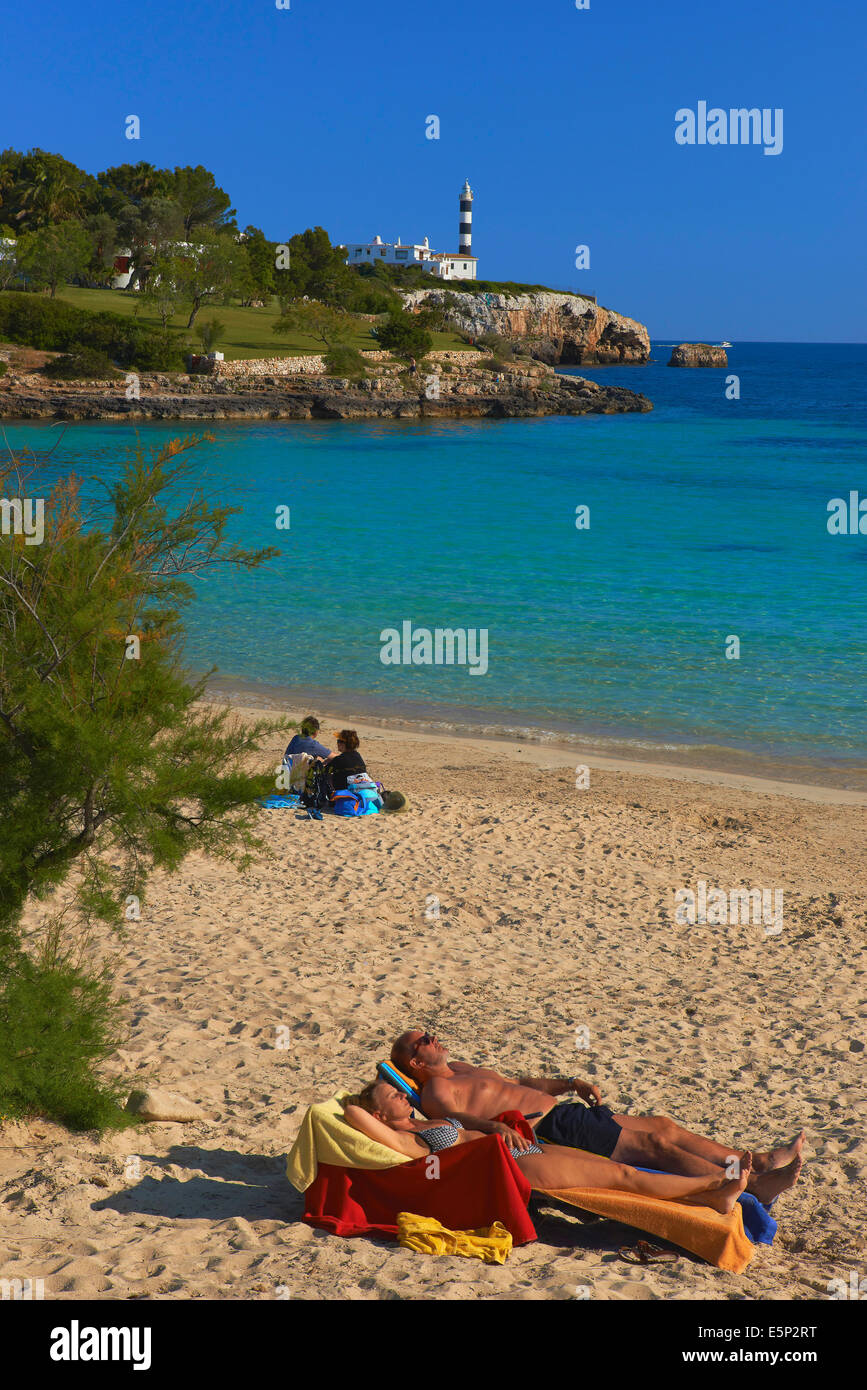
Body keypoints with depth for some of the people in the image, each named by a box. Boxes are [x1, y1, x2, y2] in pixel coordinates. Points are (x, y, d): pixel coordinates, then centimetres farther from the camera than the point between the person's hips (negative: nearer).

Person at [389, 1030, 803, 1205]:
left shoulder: (460, 1070, 25)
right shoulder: (436, 1090, -5)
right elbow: (453, 1118, -27)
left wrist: (569, 1082, 23)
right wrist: (493, 1125, -46)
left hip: (560, 1112, 10)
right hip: (551, 1131, -10)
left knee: (661, 1126, 4)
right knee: (652, 1142, -16)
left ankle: (756, 1161, 6)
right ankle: (753, 1188, -17)